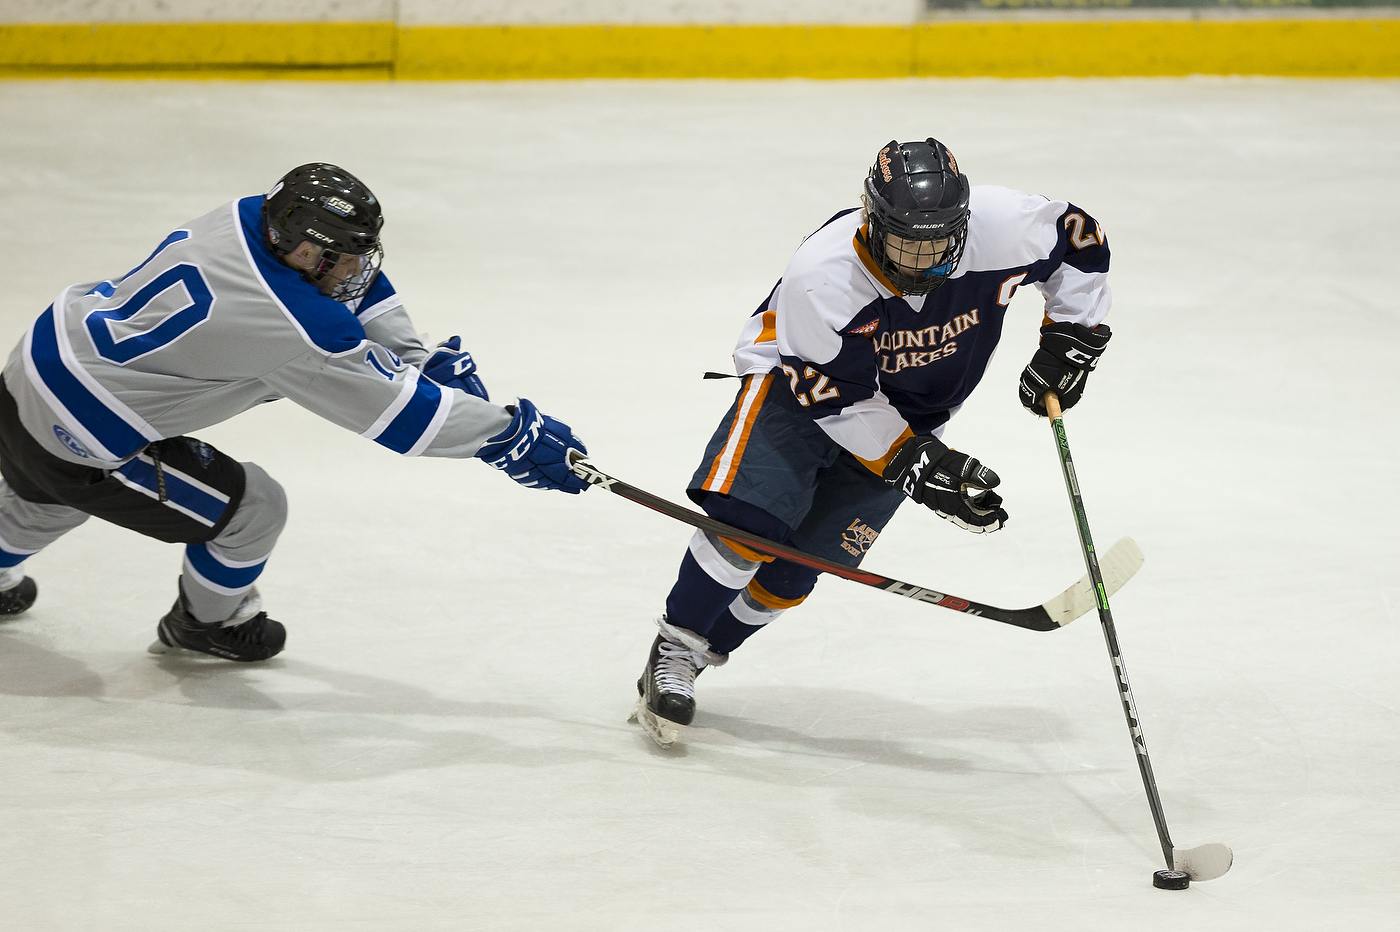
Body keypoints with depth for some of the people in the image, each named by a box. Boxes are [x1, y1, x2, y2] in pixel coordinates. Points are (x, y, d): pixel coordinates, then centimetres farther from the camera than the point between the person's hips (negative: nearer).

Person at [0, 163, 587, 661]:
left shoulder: (255, 216, -7)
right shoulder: (294, 326, -30)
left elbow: (358, 285, 10)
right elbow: (397, 411, -22)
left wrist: (426, 360, 2)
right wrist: (512, 435, -16)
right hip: (79, 436, -9)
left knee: (50, 495, 38)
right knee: (253, 508, 2)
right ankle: (205, 622, 29)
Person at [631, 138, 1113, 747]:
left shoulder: (1001, 228, -28)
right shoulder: (819, 277, -34)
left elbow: (1079, 239, -7)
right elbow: (841, 400, -27)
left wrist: (1070, 339, -11)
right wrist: (916, 468, -31)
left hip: (912, 415, 3)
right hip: (801, 379, -3)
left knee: (790, 570, -4)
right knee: (748, 522, -24)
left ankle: (704, 649, 17)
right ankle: (674, 652, -5)